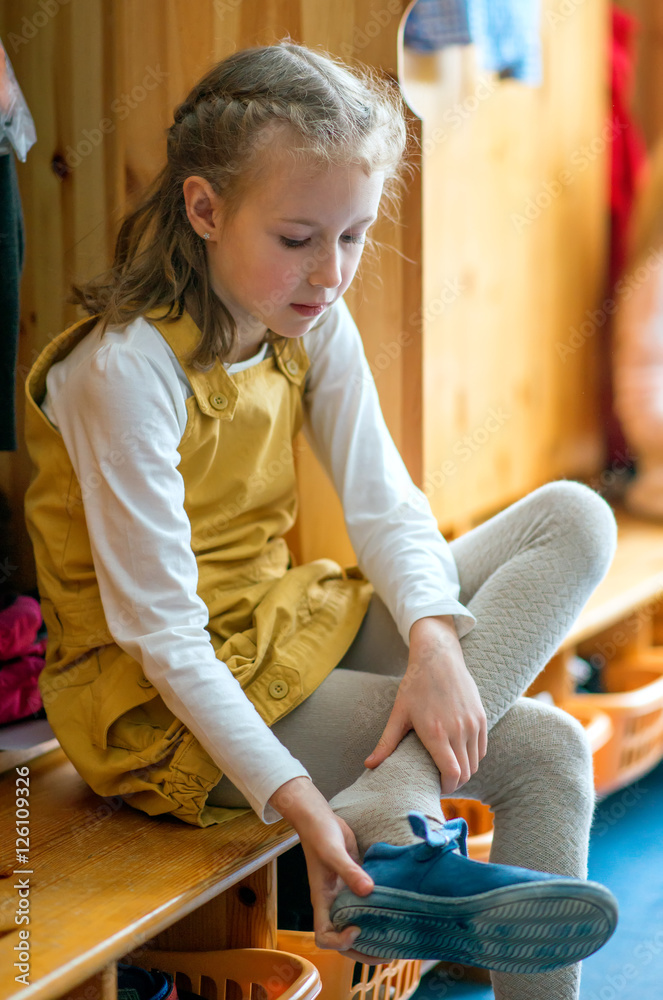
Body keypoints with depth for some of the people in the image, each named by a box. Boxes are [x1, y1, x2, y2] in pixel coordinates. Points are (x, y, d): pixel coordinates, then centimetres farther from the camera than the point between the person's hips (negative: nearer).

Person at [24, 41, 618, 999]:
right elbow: (161, 633, -23)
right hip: (165, 705, -8)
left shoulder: (315, 324, 0)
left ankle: (392, 813, -20)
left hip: (286, 629, 8)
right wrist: (295, 800, -31)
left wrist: (436, 639, -25)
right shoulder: (124, 369, -23)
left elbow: (383, 508, -5)